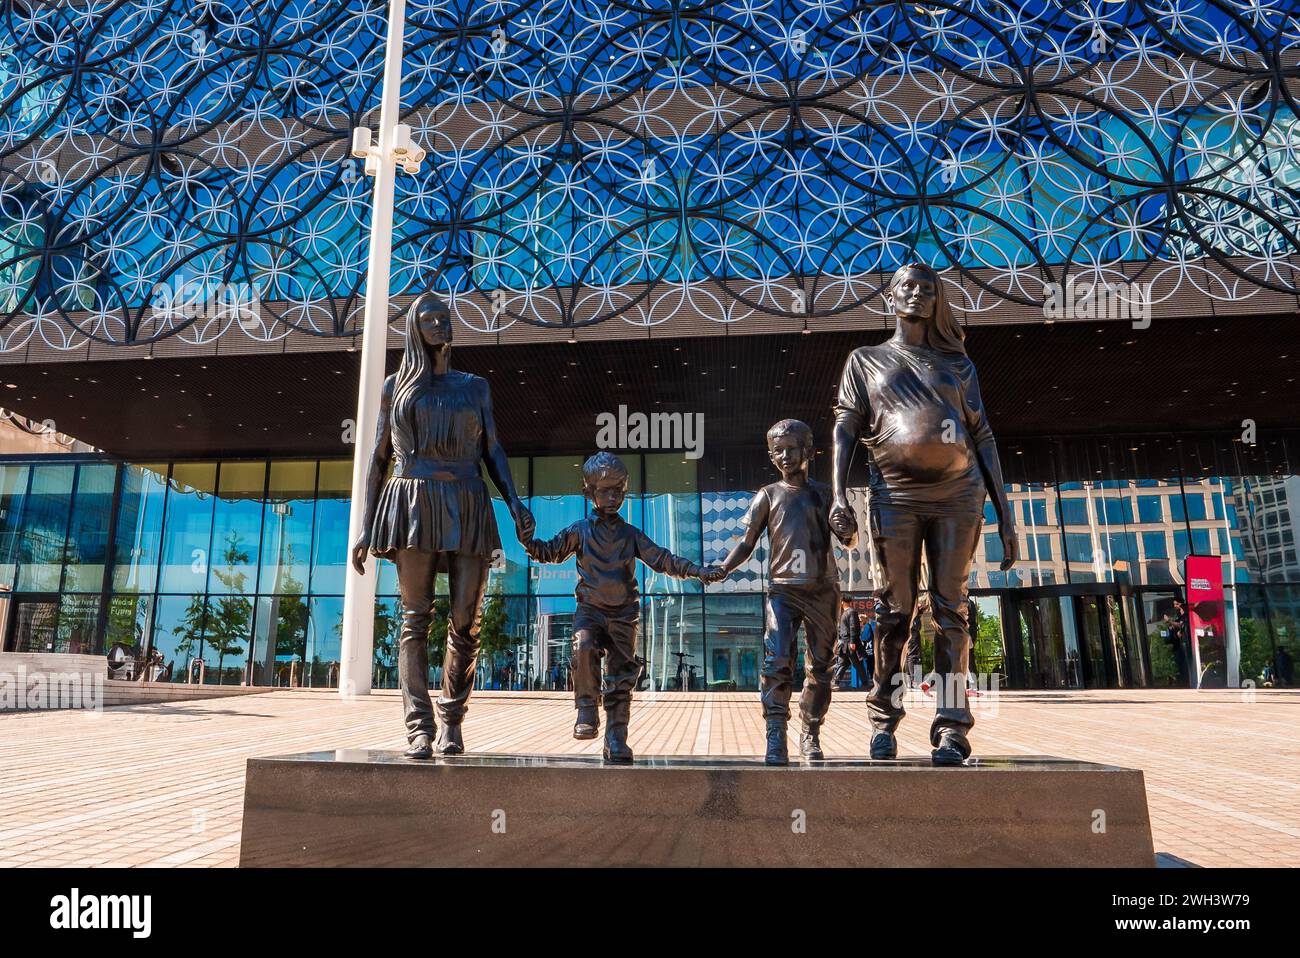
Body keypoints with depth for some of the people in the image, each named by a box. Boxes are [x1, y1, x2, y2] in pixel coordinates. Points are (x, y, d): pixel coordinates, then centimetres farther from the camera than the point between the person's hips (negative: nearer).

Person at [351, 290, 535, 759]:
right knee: (416, 618, -9)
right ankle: (419, 728, -8)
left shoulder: (475, 386, 18)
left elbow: (492, 450, 11)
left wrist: (515, 501, -6)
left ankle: (451, 721, 11)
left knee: (465, 621, -4)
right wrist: (365, 527, 5)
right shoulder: (395, 386, 15)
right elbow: (378, 459, 13)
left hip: (467, 509, 1)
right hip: (414, 507, -1)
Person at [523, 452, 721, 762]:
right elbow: (550, 551, 7)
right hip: (590, 609, -1)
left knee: (621, 675, -1)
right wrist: (528, 541, -14)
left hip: (623, 614, 2)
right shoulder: (580, 531, 5)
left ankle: (616, 742, 8)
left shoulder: (630, 534, 7)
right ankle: (587, 711, -13)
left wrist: (698, 571, -5)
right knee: (584, 648, -31)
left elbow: (663, 560, 5)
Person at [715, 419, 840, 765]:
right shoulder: (769, 495, 9)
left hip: (823, 590, 2)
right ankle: (776, 739, -19)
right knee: (777, 661, -18)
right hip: (783, 590, -2)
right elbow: (747, 543, 6)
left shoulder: (823, 493, 11)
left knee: (820, 667, 7)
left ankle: (811, 735, 23)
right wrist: (722, 568, -9)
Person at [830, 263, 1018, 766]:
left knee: (950, 609, -2)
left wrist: (1004, 511, 7)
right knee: (895, 609, -1)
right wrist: (838, 495, -10)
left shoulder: (958, 364, 20)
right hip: (895, 495, -1)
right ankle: (883, 718, 9)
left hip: (958, 494, 2)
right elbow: (845, 428, 6)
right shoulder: (866, 360, 16)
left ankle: (951, 729, -1)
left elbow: (982, 438, 15)